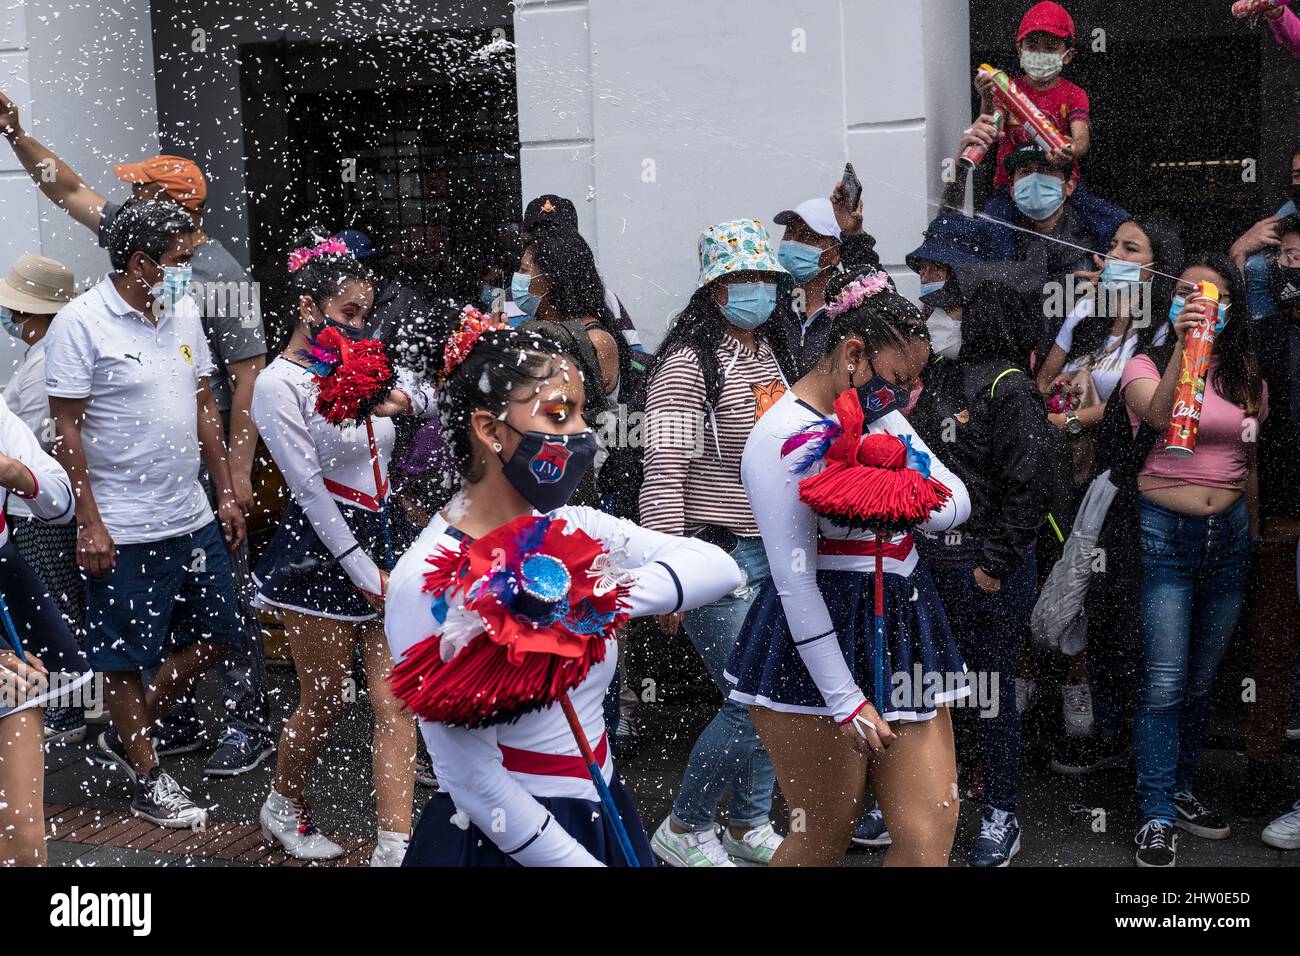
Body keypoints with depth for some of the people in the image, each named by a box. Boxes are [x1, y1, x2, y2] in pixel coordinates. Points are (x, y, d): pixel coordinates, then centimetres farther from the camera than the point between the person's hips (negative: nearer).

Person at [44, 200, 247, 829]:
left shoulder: (183, 313, 7)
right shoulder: (81, 322, -13)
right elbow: (67, 430, -13)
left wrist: (226, 493, 13)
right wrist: (89, 523, -16)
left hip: (192, 518, 7)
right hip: (122, 531, -7)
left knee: (215, 636, 14)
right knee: (125, 657, 7)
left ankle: (125, 737, 31)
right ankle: (147, 778, 24)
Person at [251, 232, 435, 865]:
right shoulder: (280, 385, -11)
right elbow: (311, 490, -14)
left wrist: (408, 400, -4)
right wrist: (365, 573, -14)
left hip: (383, 541, 6)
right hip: (322, 553, -6)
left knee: (396, 703, 0)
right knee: (323, 703, 9)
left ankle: (394, 846, 4)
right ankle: (283, 806, 36)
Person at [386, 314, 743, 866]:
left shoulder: (575, 531, -1)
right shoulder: (428, 580, -20)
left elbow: (719, 568, -11)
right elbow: (474, 781, -20)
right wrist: (577, 861, -18)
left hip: (605, 822, 7)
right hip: (502, 843, -6)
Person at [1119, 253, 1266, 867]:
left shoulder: (1247, 379, 10)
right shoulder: (1146, 366, -2)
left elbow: (1249, 466, 19)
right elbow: (1160, 416, -24)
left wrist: (1253, 538, 20)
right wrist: (1183, 348, -34)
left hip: (1230, 535, 4)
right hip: (1165, 533, -4)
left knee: (1202, 679, 11)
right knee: (1163, 683, -8)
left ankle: (1181, 792, 26)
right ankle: (1156, 819, 1)